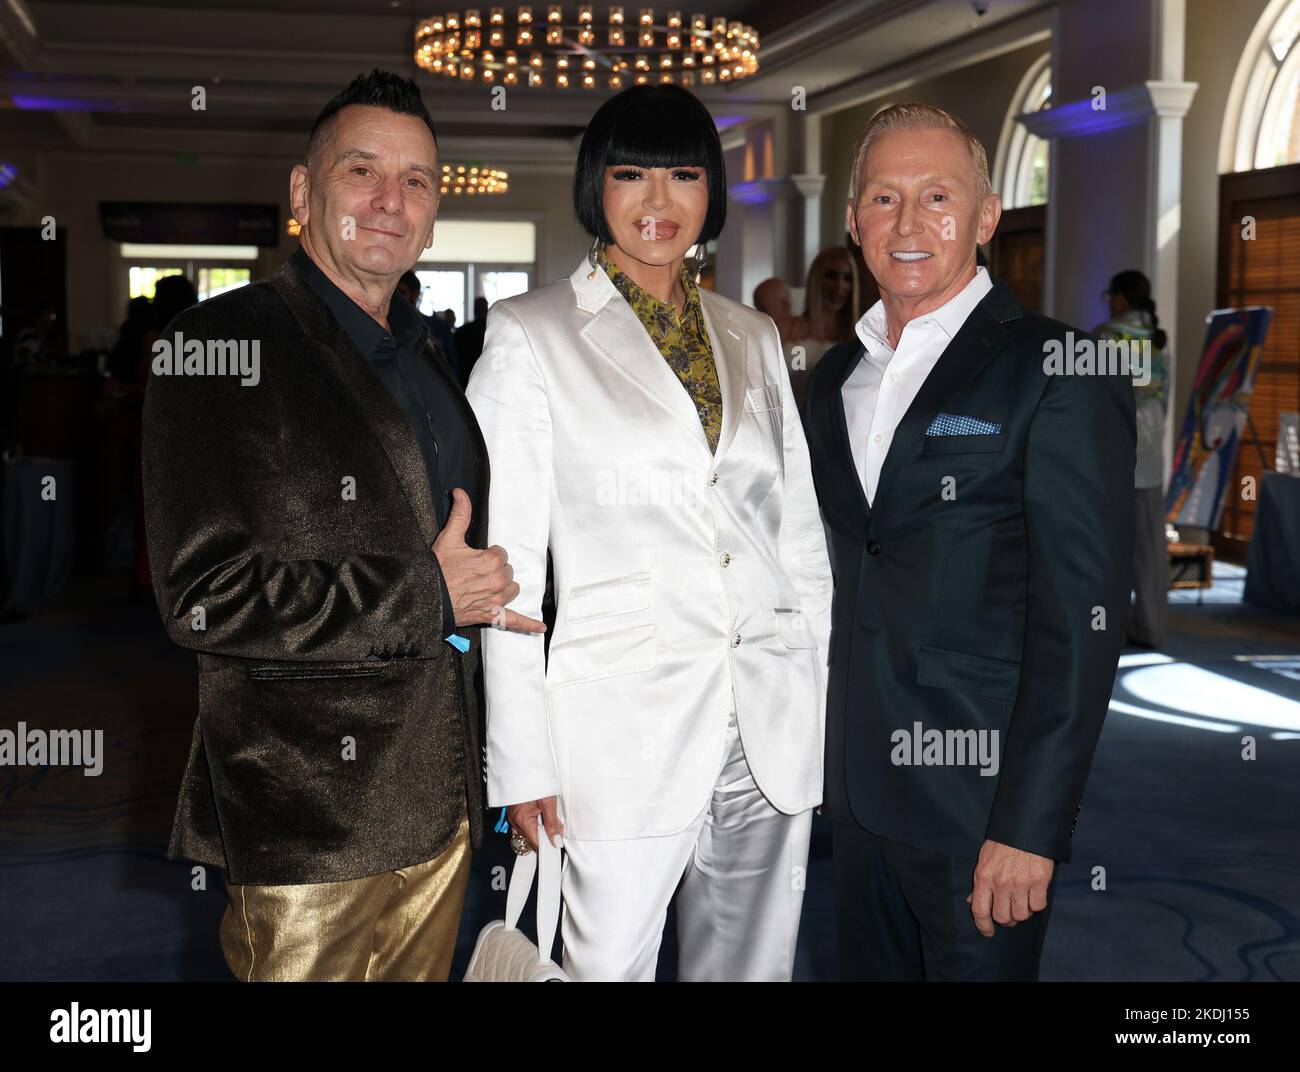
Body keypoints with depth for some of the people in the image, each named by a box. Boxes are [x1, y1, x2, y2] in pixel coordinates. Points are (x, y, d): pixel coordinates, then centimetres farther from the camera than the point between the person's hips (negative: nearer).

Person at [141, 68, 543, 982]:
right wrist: (426, 596, -15)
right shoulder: (226, 344, -11)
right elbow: (204, 597, -19)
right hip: (311, 816, -7)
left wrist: (486, 592, 8)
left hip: (440, 804, 7)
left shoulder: (430, 357, 15)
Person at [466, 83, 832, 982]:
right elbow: (508, 565, -4)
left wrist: (823, 709, 9)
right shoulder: (532, 336, -1)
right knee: (610, 963, 5)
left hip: (772, 729, 4)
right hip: (626, 728, -4)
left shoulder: (752, 337, 12)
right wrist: (522, 761, -7)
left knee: (753, 963, 13)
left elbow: (800, 537, 14)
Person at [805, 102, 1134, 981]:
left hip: (982, 800, -6)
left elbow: (1083, 617, -15)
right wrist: (824, 761, 9)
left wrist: (1031, 826, -18)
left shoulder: (1057, 370, -11)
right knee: (871, 967, 17)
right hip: (856, 790, 6)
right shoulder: (836, 378, 11)